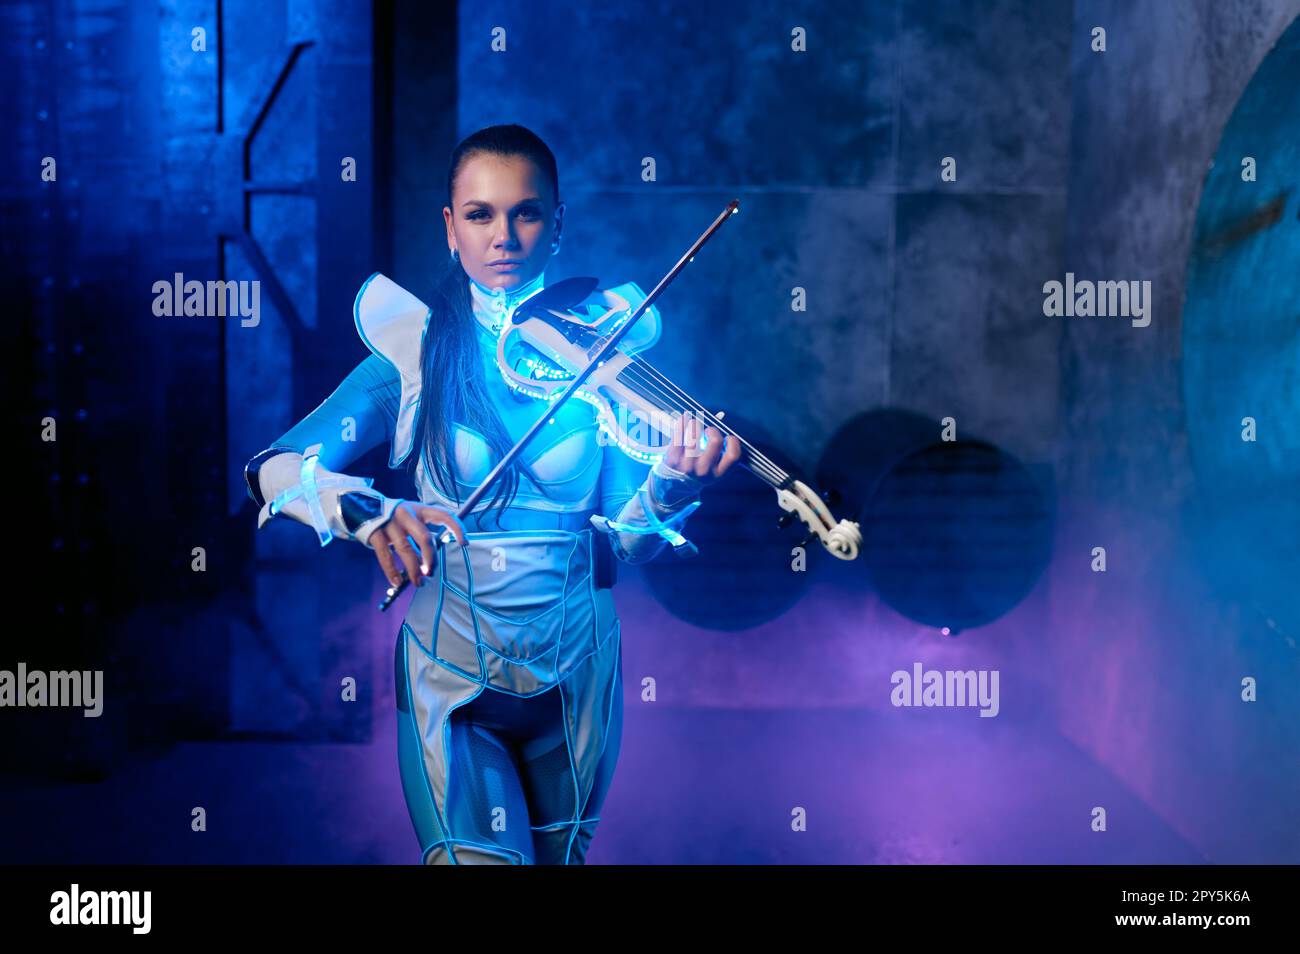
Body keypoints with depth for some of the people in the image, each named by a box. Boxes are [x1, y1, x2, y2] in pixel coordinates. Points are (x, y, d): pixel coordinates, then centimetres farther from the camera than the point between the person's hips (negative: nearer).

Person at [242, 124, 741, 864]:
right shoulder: (419, 351, -6)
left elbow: (619, 546, -8)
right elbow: (273, 470, -14)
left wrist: (669, 488, -28)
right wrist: (368, 511, -32)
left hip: (575, 674, 2)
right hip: (451, 671, -2)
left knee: (563, 854, 21)